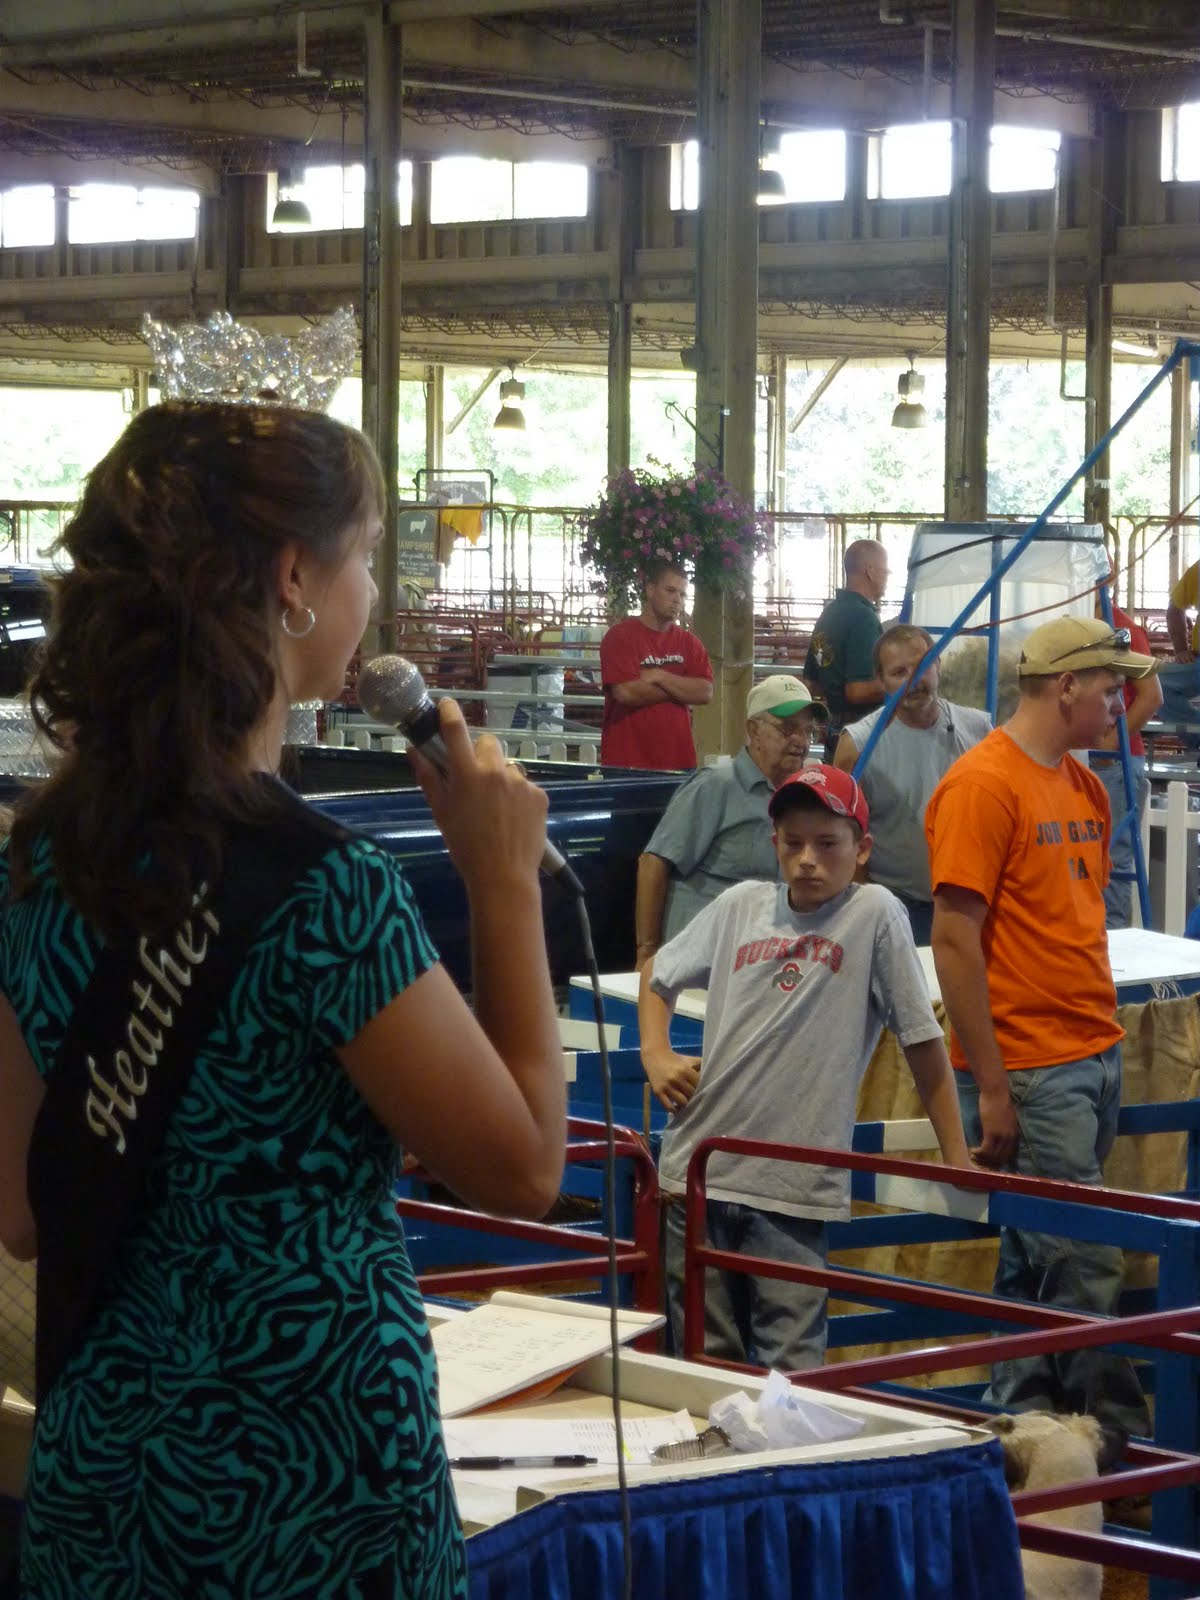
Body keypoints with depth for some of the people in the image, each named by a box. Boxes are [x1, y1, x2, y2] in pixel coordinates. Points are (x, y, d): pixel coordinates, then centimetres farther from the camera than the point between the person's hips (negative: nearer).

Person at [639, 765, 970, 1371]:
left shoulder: (874, 913, -3)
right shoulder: (740, 906, 9)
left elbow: (922, 1038, -3)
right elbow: (657, 973, 25)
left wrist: (956, 1159, -4)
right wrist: (656, 1054, 9)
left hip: (795, 1188, -4)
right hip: (697, 1168, 4)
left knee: (792, 1374, -4)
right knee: (705, 1365, 12)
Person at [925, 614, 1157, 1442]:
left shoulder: (1085, 786, 14)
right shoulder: (984, 785, -12)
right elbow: (954, 940, -14)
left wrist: (1106, 1043, 13)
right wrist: (990, 1087, -15)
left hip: (1095, 1059, 8)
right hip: (1031, 1072, -8)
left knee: (1032, 1264, 14)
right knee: (1084, 1267, -5)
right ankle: (1123, 1438, 1)